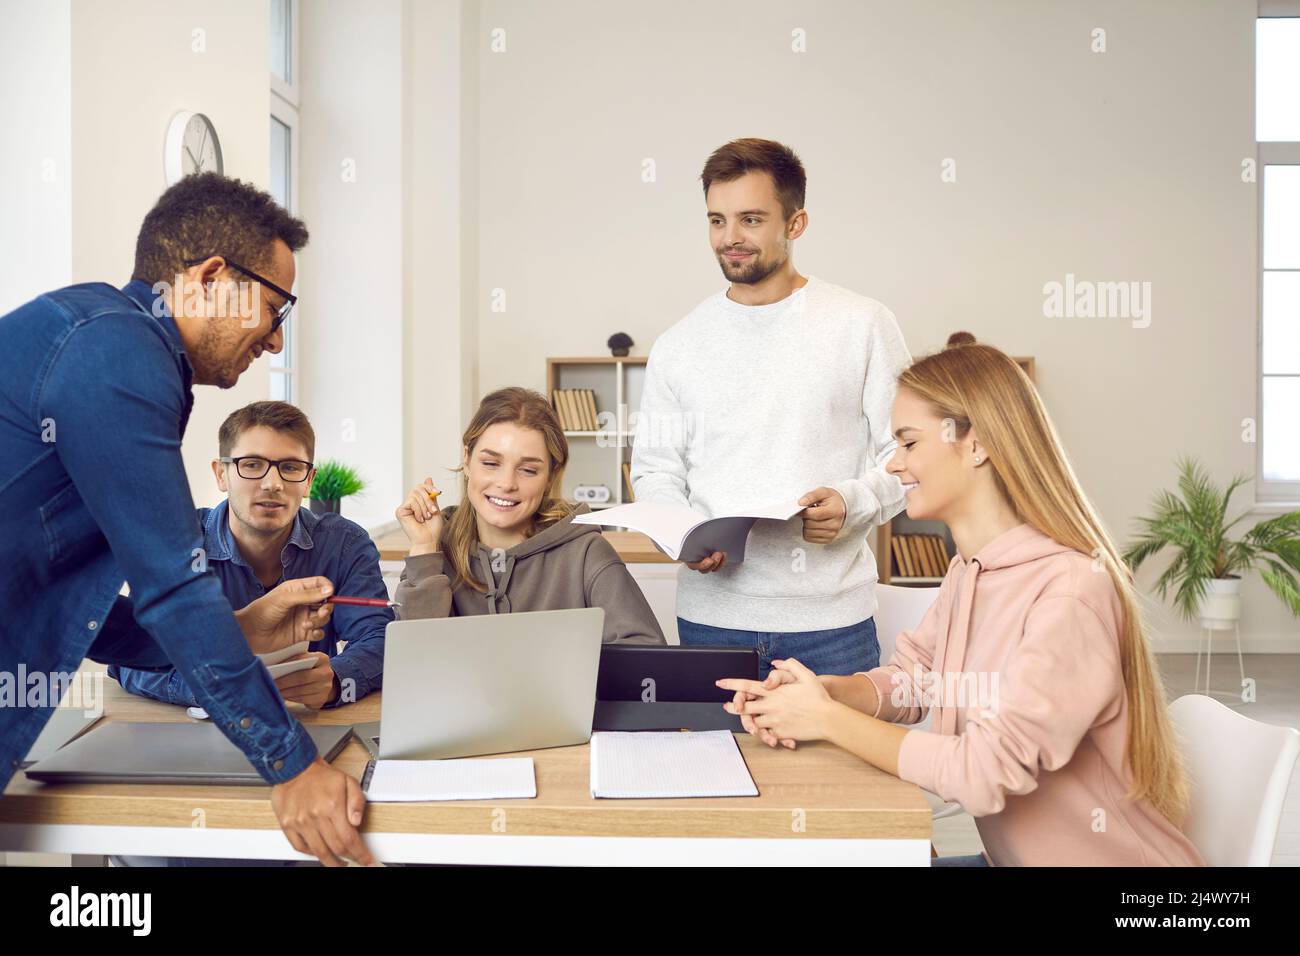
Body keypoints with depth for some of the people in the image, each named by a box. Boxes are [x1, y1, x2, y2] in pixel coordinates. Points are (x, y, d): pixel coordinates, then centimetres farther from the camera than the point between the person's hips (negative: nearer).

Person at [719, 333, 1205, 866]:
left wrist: (829, 719, -20)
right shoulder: (967, 571, 2)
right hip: (1011, 855, 7)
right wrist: (823, 692, -12)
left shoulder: (1070, 591, -26)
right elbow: (907, 679, 9)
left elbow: (986, 773, -29)